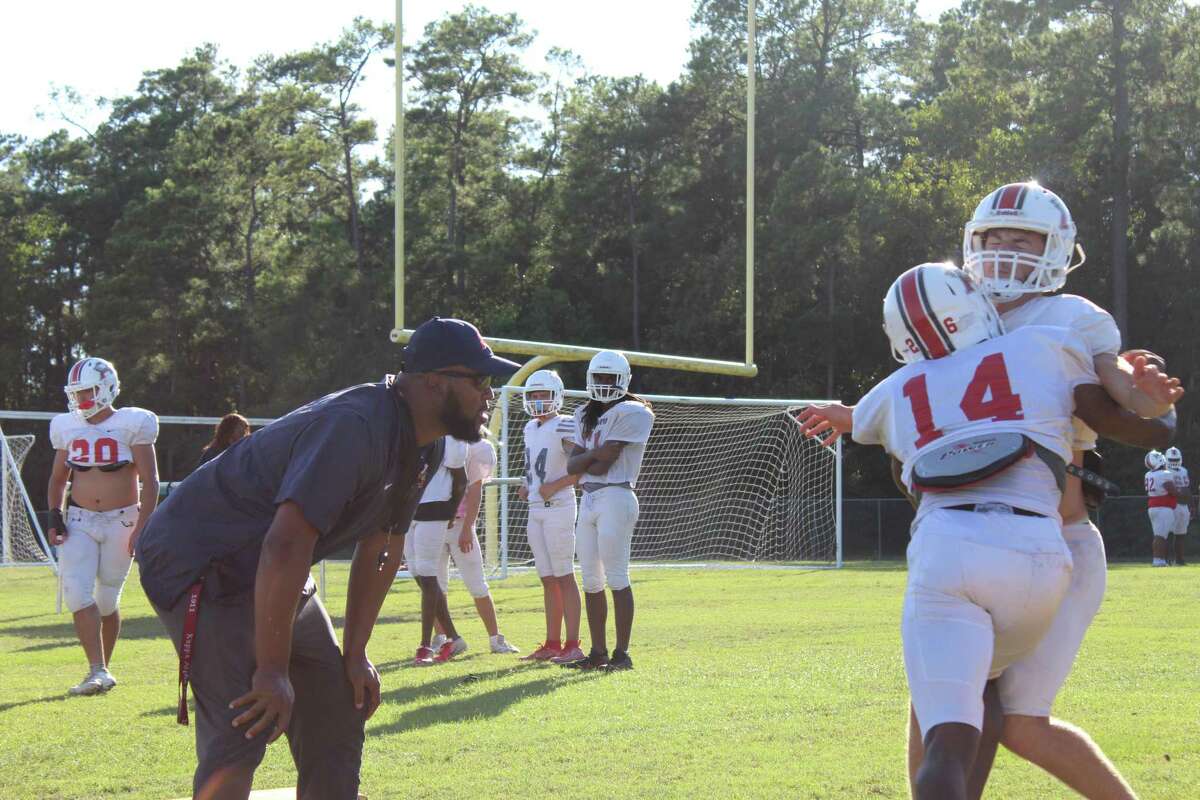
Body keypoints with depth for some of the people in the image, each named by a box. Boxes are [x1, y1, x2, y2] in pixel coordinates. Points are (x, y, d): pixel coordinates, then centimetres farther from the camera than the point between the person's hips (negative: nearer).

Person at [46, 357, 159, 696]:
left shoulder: (132, 424, -6)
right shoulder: (67, 427, 7)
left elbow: (150, 482, -5)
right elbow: (58, 478, 20)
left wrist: (142, 528, -14)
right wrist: (55, 516, 5)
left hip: (121, 521, -3)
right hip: (79, 522, 3)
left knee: (107, 600, 3)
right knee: (77, 593, -14)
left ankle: (102, 669, 21)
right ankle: (98, 672, -17)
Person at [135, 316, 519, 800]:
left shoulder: (424, 448, 2)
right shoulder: (355, 429, -30)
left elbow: (380, 550, 11)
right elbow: (286, 546, -36)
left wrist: (355, 653, 9)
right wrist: (273, 670, -34)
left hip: (272, 578, 10)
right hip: (199, 558, -10)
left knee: (337, 713, 12)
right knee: (244, 729, -21)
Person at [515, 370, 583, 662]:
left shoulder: (564, 427, -11)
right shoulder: (531, 429, 15)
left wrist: (556, 485, -19)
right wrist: (527, 487, 10)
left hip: (558, 507, -8)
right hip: (536, 509, 8)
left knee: (564, 577, -8)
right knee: (548, 579, 10)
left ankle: (573, 644, -8)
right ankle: (552, 643, 14)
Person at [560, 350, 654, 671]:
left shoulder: (632, 413, -6)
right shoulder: (586, 415, 18)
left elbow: (602, 465, -14)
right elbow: (572, 466, 8)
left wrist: (585, 460, 3)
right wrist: (595, 454, -9)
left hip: (615, 498, -8)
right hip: (588, 500, 8)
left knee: (617, 578, -7)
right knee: (591, 581, 9)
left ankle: (621, 653, -4)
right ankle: (598, 652, 15)